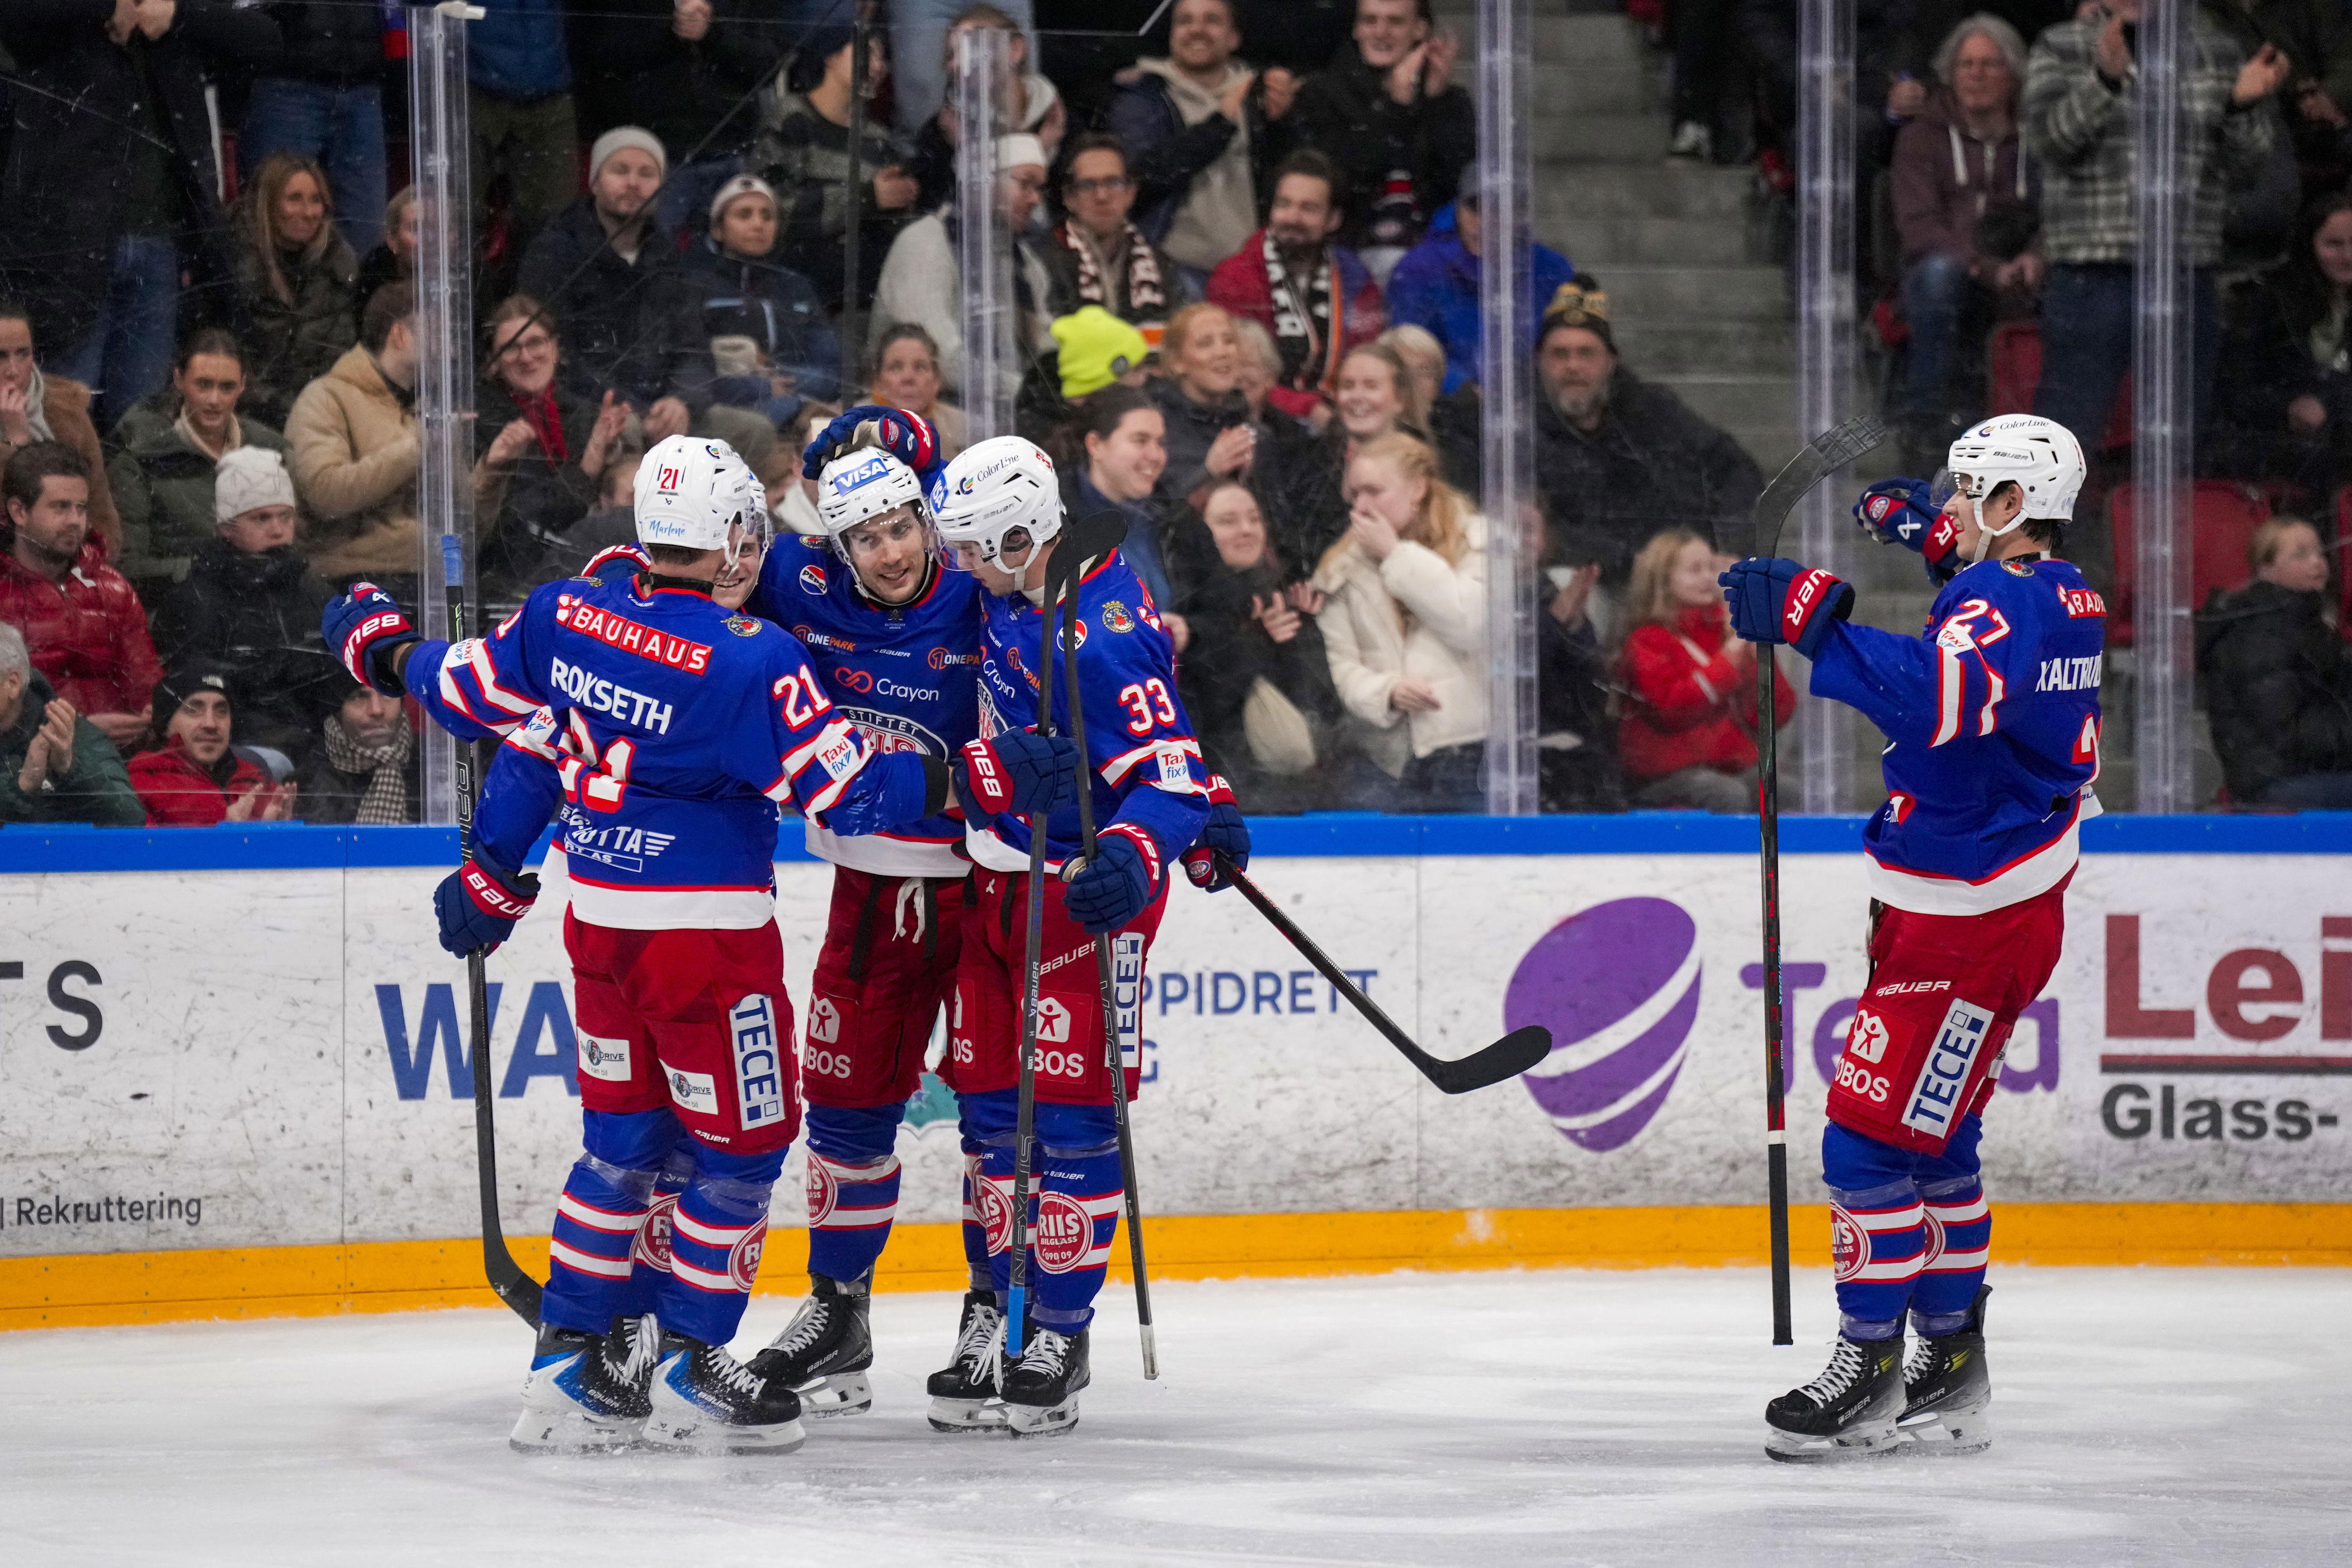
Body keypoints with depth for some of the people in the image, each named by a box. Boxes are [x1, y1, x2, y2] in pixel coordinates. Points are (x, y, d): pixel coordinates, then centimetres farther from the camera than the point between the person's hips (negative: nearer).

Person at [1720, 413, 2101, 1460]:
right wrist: (1935, 547, 28)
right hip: (2004, 907, 11)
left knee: (1874, 1137, -8)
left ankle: (1869, 1365, -4)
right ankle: (1948, 1364, 23)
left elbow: (1942, 698, -42)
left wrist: (1809, 617, -41)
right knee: (1935, 1138, 17)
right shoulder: (2062, 597, 12)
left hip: (1965, 927, -11)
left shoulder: (2002, 605, -20)